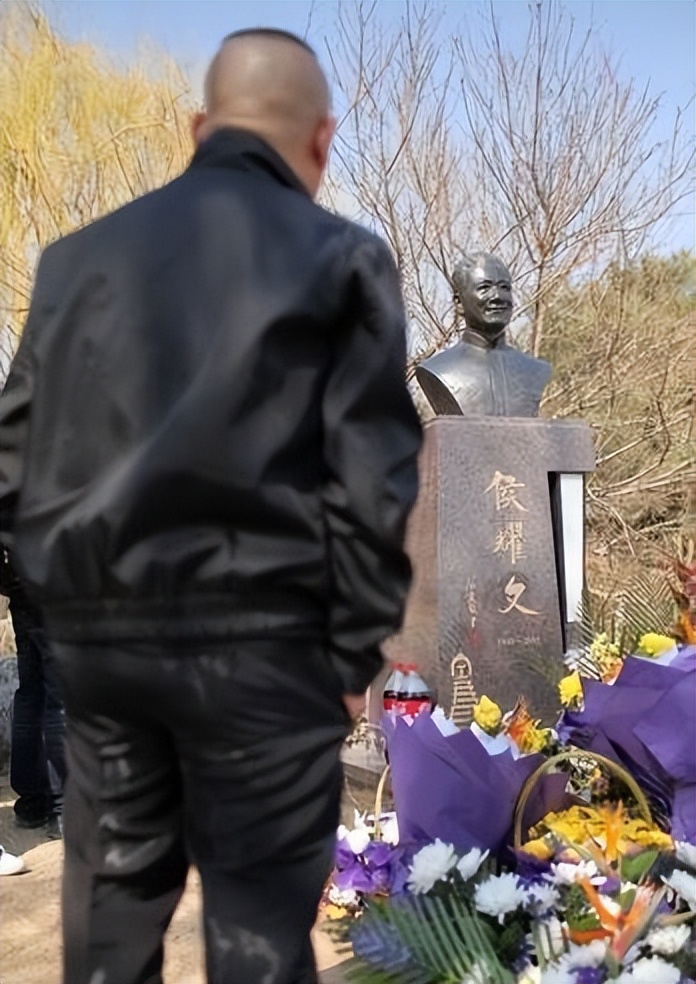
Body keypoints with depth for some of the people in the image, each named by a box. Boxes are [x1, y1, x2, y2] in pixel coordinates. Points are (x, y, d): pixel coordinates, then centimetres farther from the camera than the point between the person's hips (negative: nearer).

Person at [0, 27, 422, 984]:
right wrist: (356, 651, 2)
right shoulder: (343, 258, 1)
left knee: (110, 899, 18)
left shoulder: (83, 253, 11)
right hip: (257, 636, -4)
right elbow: (370, 473, -5)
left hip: (95, 633, 4)